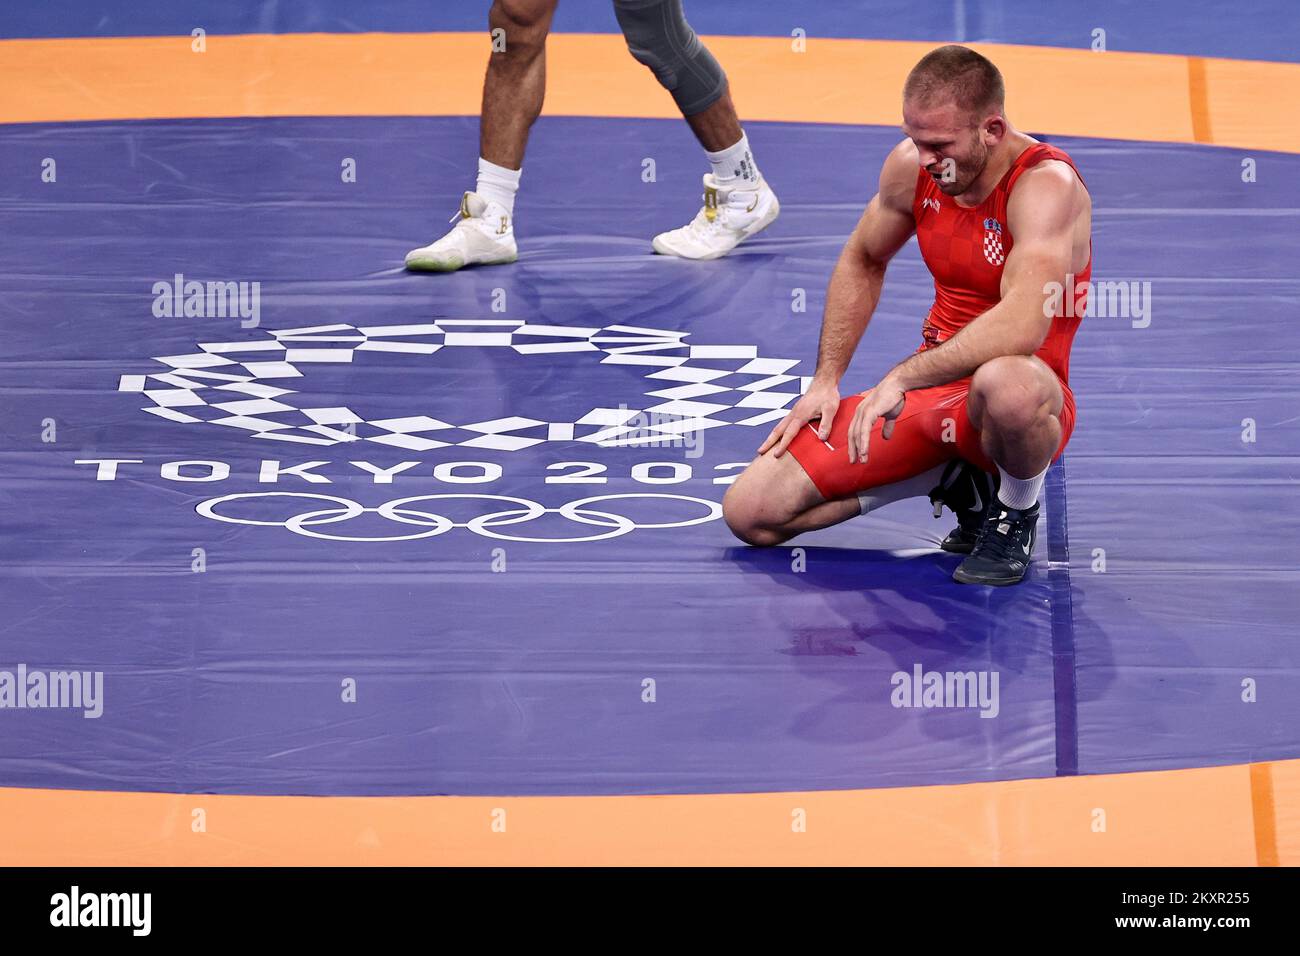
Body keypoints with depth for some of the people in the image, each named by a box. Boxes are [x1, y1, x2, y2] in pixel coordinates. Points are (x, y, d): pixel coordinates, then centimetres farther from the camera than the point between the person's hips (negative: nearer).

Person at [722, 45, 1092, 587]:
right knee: (749, 513, -4)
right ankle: (954, 478, 12)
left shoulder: (1046, 185, -23)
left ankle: (1015, 513, -10)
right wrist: (826, 380, 9)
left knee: (1006, 387, -47)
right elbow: (862, 262, 17)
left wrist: (903, 378, -39)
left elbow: (1022, 326, -39)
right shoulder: (913, 166, -3)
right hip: (930, 387, 6)